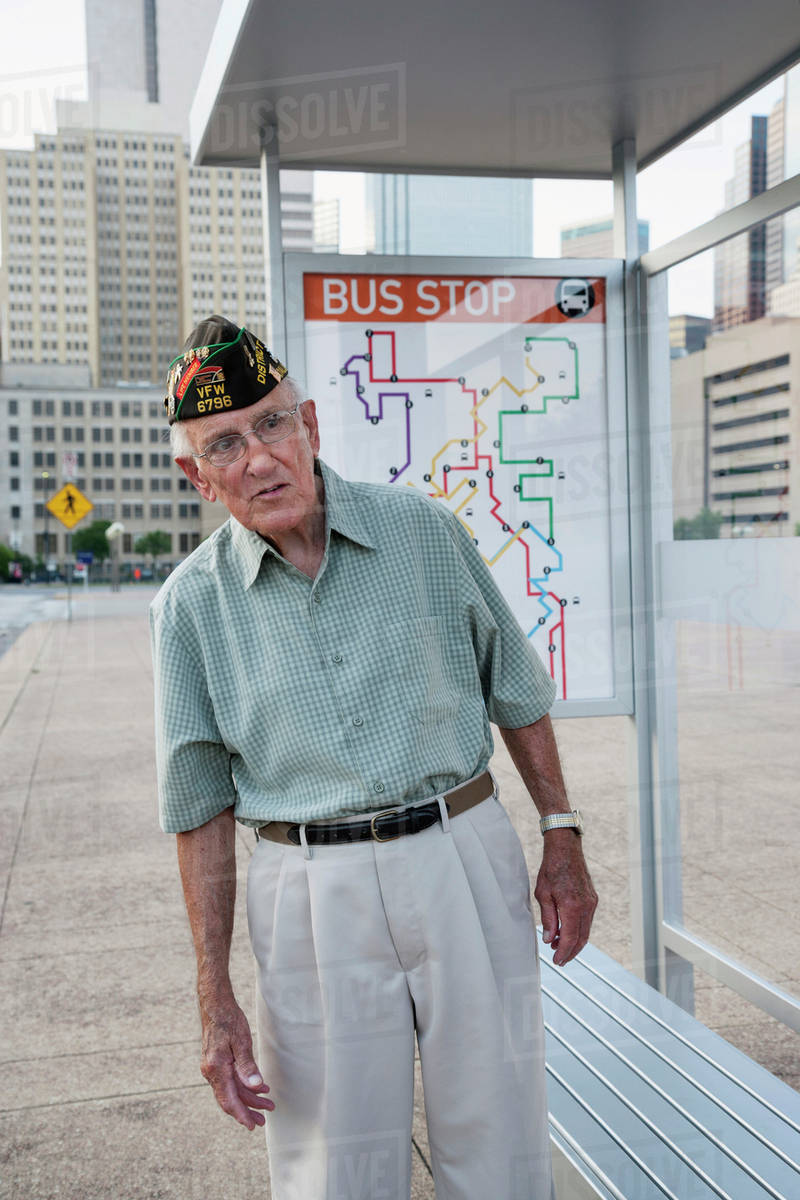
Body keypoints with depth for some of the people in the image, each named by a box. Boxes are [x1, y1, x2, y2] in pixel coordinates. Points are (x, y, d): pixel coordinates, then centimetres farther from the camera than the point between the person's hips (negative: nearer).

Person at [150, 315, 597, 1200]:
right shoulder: (191, 603, -2)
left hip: (465, 861, 1)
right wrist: (214, 997, 0)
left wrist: (561, 837, 6)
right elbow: (203, 808, 1)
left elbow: (515, 691, 9)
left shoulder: (422, 528, 0)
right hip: (312, 894, 0)